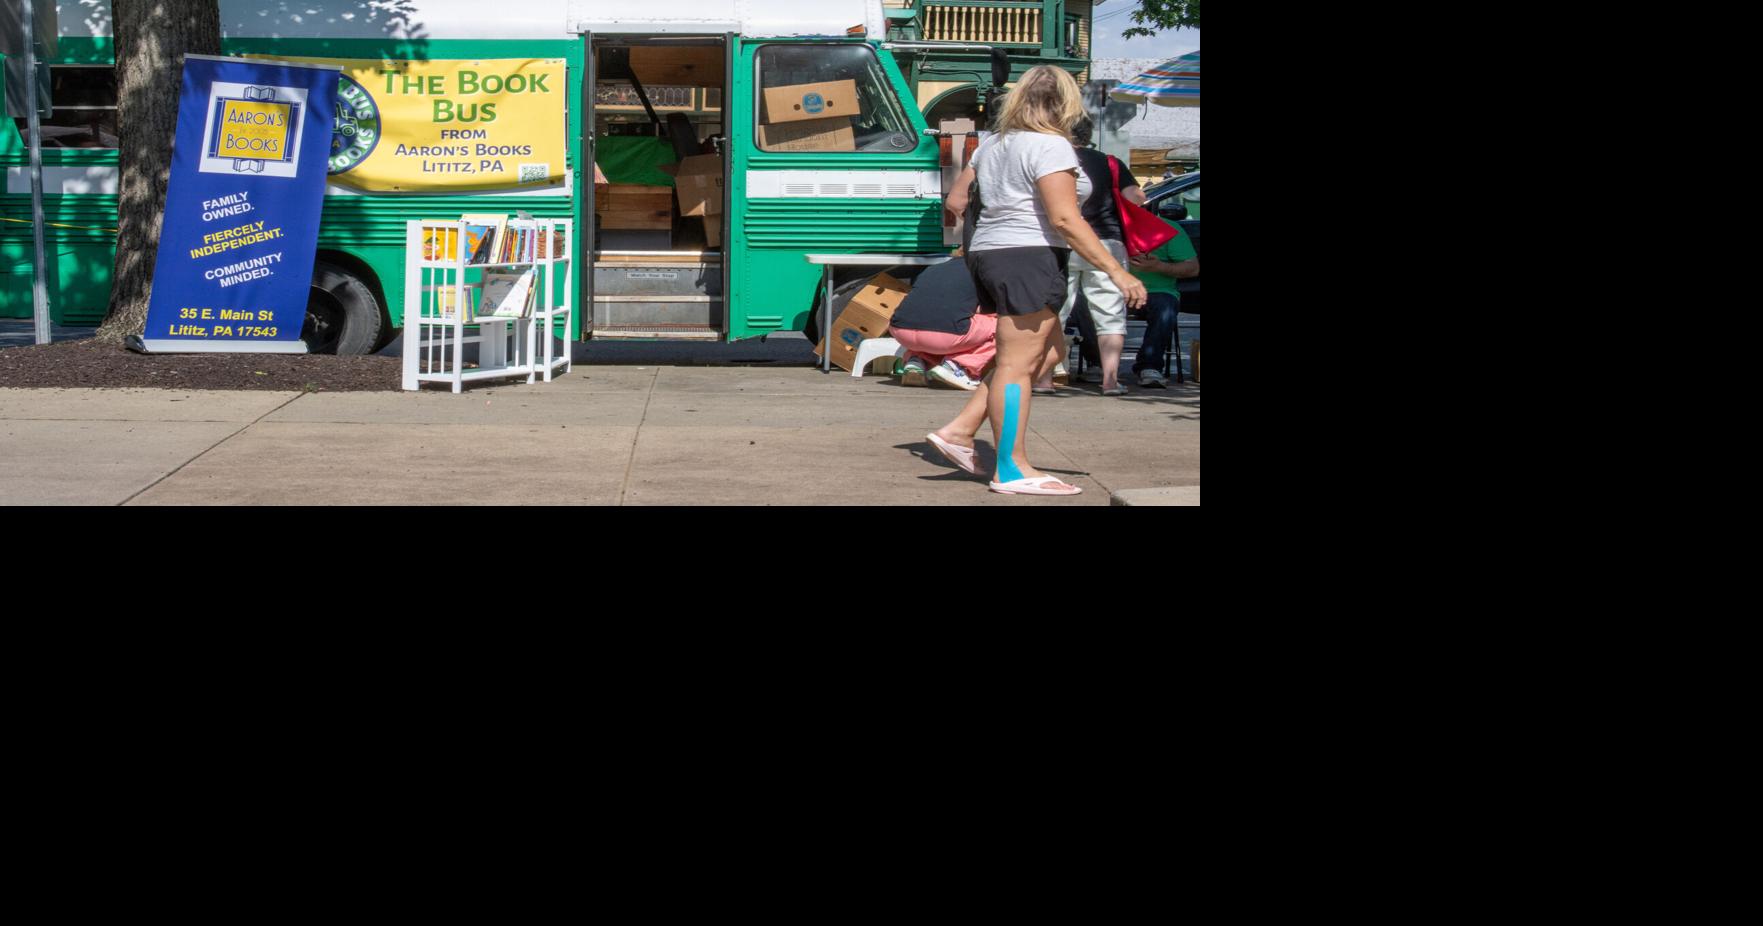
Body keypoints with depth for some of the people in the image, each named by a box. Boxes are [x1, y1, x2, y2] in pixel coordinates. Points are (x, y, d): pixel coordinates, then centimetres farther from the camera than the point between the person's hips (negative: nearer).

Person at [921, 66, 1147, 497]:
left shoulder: (992, 145, 16)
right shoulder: (1050, 146, -10)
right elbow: (1064, 218, -18)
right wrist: (1116, 271, -19)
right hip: (1028, 257, -9)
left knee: (1049, 349, 15)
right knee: (1018, 362, -7)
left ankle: (959, 430, 11)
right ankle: (1011, 470, -5)